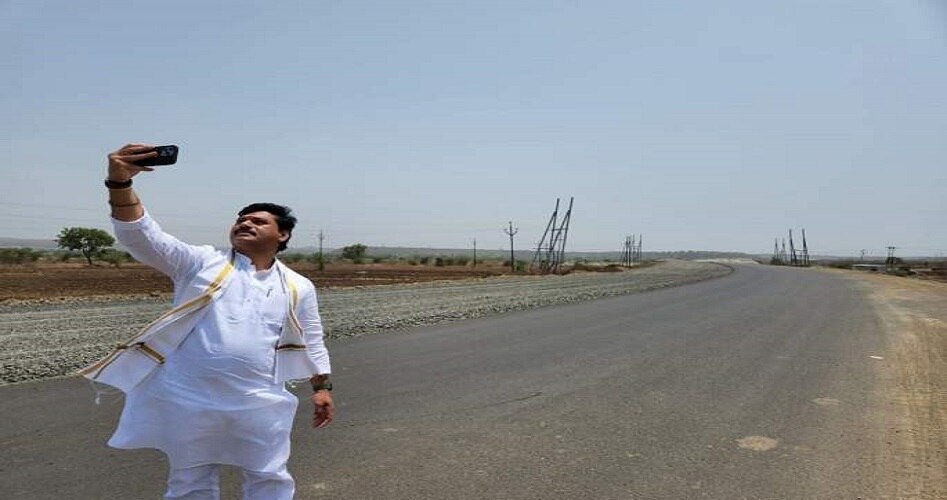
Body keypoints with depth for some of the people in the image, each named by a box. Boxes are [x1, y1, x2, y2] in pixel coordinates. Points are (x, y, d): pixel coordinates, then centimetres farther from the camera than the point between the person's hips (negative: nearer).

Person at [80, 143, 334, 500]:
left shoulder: (298, 288, 6)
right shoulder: (201, 263, 0)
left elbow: (312, 342, 12)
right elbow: (141, 236, -9)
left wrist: (322, 387, 7)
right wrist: (120, 183, -24)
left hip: (259, 403, 1)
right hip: (189, 398, 0)